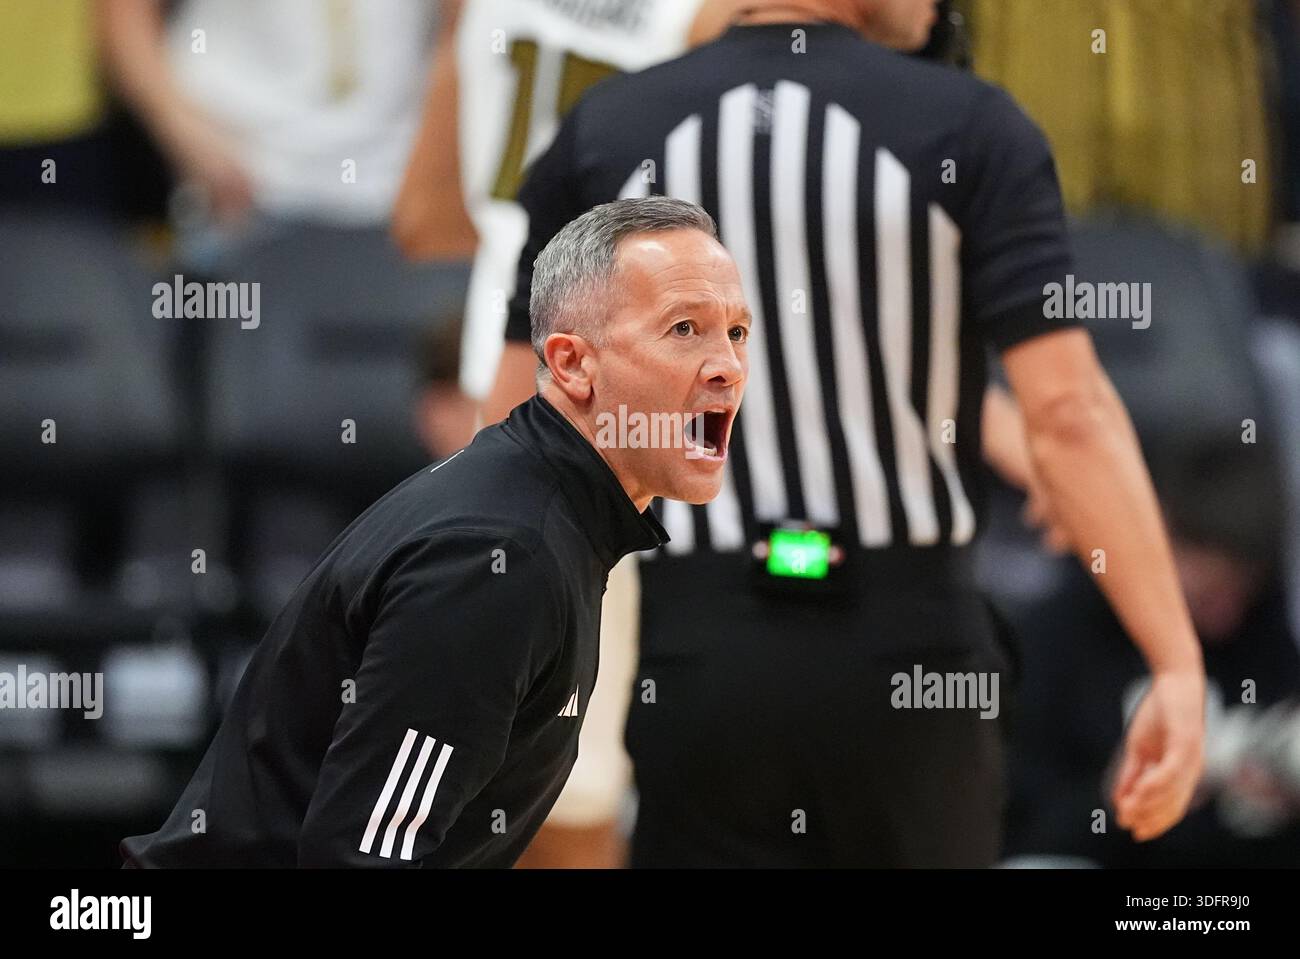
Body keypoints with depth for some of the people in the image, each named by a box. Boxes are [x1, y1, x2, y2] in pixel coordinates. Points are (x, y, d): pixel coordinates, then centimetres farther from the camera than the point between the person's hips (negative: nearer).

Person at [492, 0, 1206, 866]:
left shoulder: (601, 135, 4)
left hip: (700, 651, 1)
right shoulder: (968, 128, -5)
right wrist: (1178, 663, -12)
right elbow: (1069, 413, -12)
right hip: (912, 649, -1)